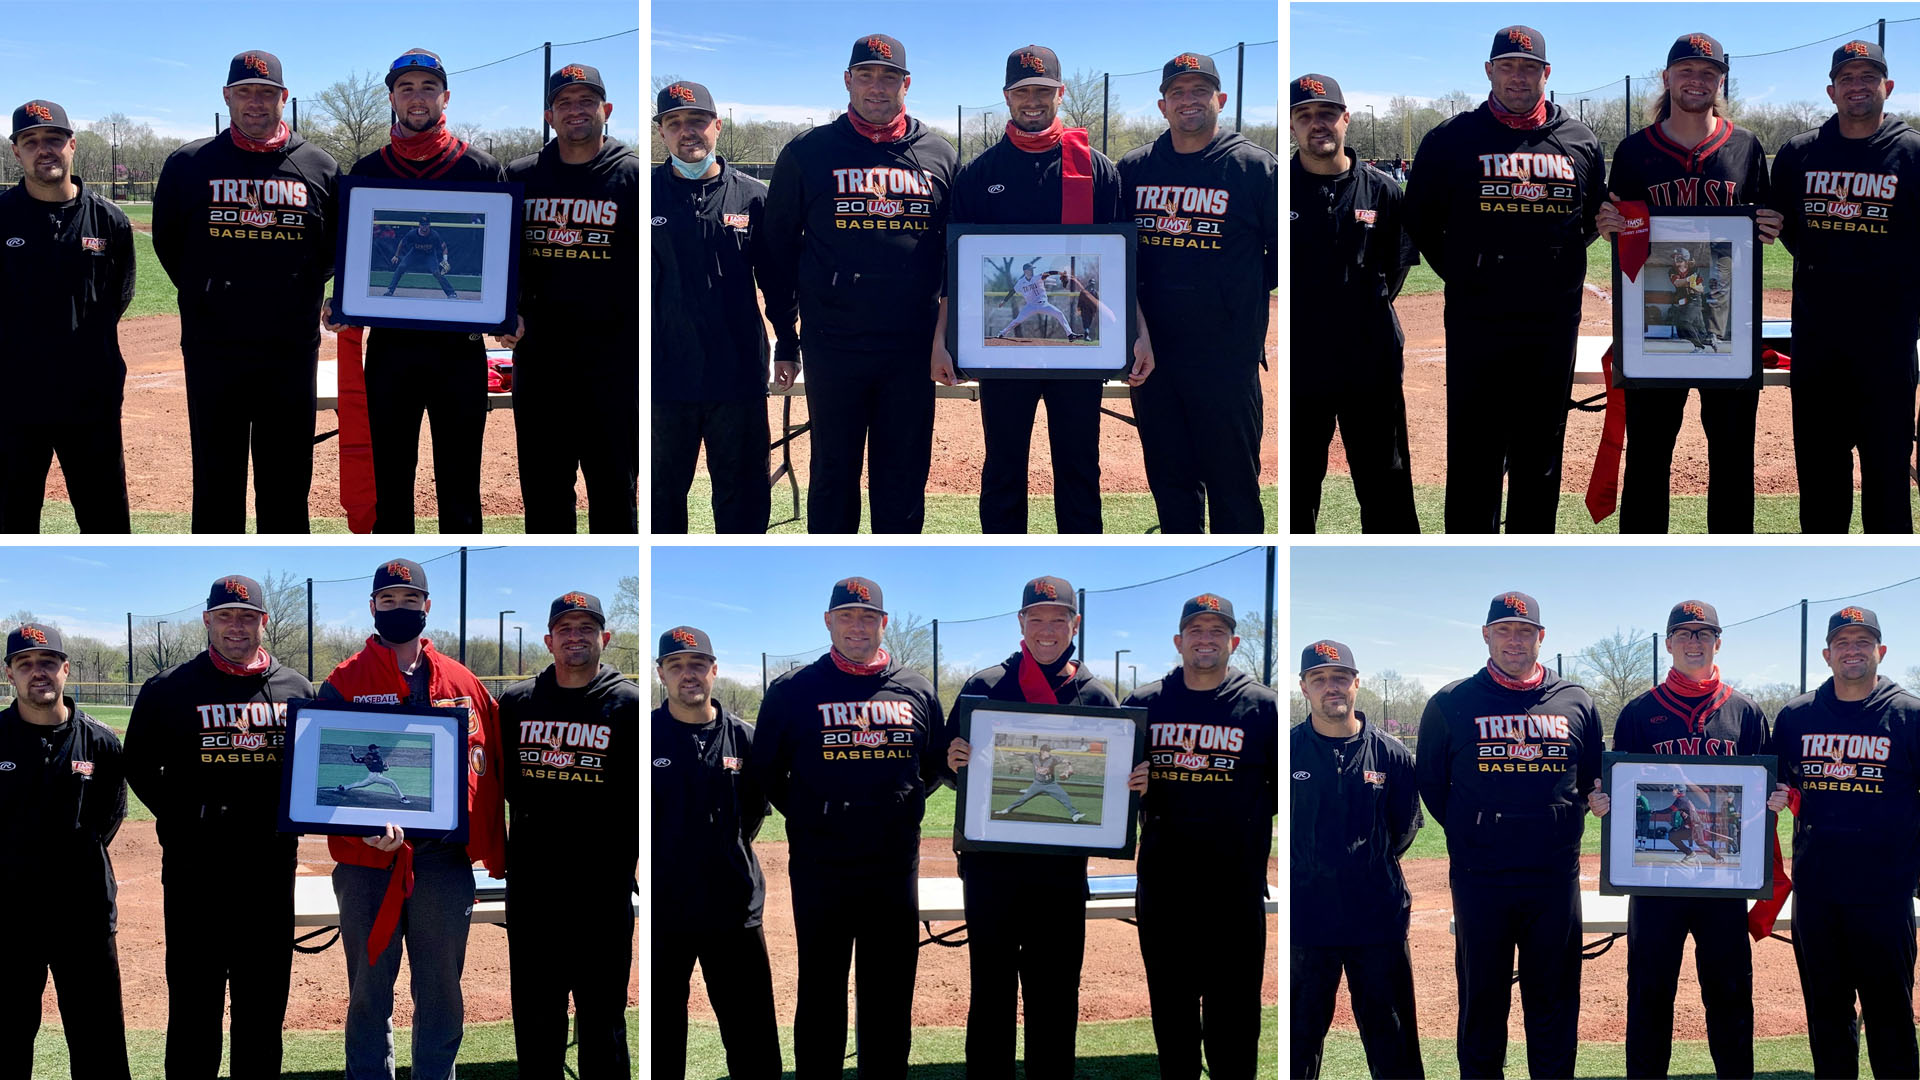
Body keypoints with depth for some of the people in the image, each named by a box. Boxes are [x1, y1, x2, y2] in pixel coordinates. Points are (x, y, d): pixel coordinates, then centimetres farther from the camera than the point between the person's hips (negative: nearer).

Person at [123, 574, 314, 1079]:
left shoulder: (296, 689, 9)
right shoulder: (169, 689, 2)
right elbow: (139, 766, 6)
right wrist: (183, 819, -3)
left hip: (272, 863, 3)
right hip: (194, 865, -2)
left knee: (266, 997, 9)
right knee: (194, 998, 1)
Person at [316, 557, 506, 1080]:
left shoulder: (462, 684, 9)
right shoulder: (344, 682, 3)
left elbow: (488, 770, 9)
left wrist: (496, 856, 4)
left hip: (444, 860, 1)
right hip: (367, 862, -1)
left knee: (441, 992, 8)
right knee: (369, 991, 6)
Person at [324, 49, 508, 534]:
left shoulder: (482, 168, 4)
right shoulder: (366, 172, 9)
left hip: (460, 346, -2)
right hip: (390, 344, 2)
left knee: (460, 489, 4)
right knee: (390, 486, 7)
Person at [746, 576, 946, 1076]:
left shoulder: (917, 691, 8)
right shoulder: (793, 691, 1)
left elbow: (935, 764, 21)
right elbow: (763, 772, 7)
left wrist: (902, 806, 12)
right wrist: (808, 815, 6)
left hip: (895, 867, 2)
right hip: (820, 867, -2)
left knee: (891, 994, 9)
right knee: (820, 992, 5)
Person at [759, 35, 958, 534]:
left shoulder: (940, 156, 9)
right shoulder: (807, 153, 4)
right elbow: (778, 250, 6)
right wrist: (785, 338, 3)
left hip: (912, 349, 1)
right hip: (832, 347, -1)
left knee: (904, 477, 7)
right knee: (833, 473, 7)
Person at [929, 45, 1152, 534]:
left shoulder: (1096, 169, 5)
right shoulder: (978, 173, 5)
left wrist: (1139, 333, -4)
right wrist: (941, 339, -3)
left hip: (1080, 342, 0)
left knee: (1079, 467, 7)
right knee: (1003, 468, 8)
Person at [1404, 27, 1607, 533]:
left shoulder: (1580, 141, 8)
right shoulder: (1452, 139, 1)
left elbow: (1598, 216, 20)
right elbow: (1421, 219, 8)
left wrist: (1559, 268, 12)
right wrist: (1462, 274, 7)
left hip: (1552, 325, 2)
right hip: (1475, 322, -2)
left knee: (1541, 453, 10)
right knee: (1473, 452, 1)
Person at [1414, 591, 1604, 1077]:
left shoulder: (1576, 703, 9)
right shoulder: (1451, 703, 3)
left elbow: (1595, 780, 19)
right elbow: (1430, 784, 10)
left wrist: (1561, 828, 7)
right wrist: (1470, 834, 6)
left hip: (1556, 875, 1)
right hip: (1479, 877, -1)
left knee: (1555, 1000, 7)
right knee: (1482, 997, 5)